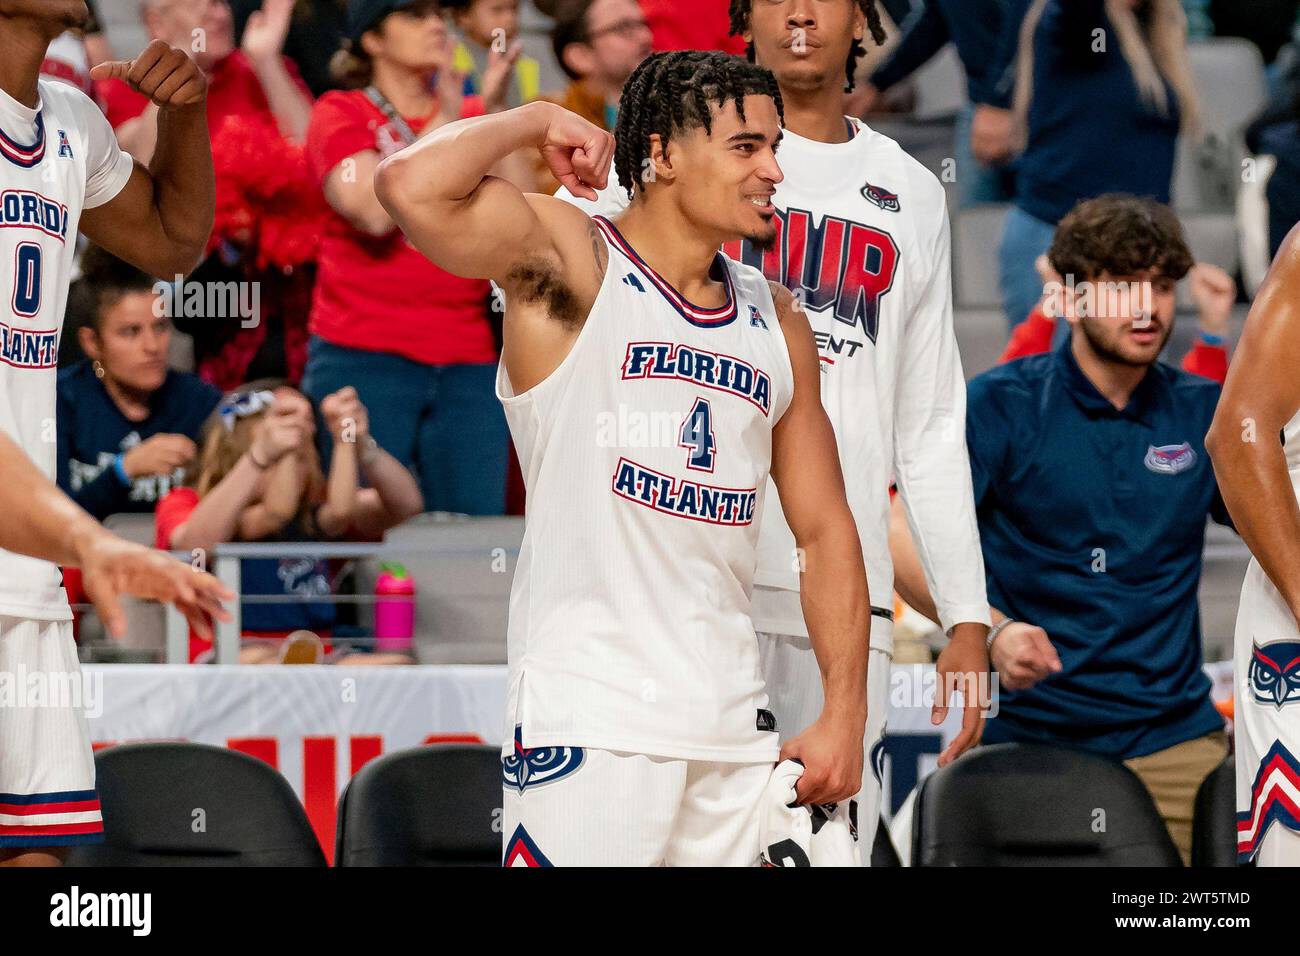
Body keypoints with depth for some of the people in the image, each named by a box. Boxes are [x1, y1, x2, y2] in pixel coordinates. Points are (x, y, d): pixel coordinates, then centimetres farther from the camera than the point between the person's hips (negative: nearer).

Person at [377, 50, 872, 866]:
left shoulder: (777, 322, 14)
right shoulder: (572, 263, -3)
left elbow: (825, 528, 17)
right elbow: (412, 187, -21)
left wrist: (844, 715, 8)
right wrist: (538, 122, -5)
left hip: (735, 724, 6)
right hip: (589, 718, -6)